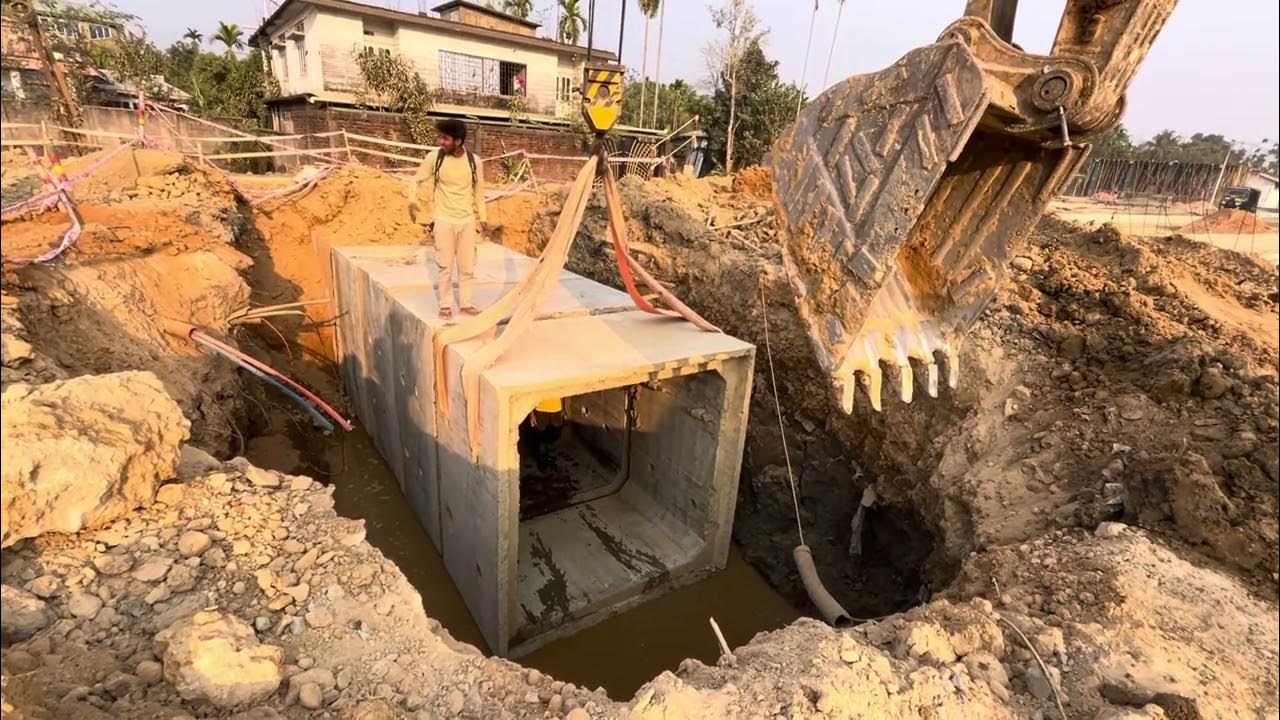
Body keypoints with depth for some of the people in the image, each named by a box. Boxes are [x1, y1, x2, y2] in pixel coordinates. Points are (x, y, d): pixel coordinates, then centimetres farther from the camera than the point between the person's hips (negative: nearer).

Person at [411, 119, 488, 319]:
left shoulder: (474, 161, -4)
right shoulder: (435, 157, -7)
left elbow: (479, 190, 8)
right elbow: (418, 179, 5)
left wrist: (482, 217, 9)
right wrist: (413, 200, -10)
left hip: (467, 221, 1)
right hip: (443, 220, -1)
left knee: (467, 265, 8)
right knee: (445, 265, 3)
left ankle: (466, 303, 21)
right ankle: (445, 305, 15)